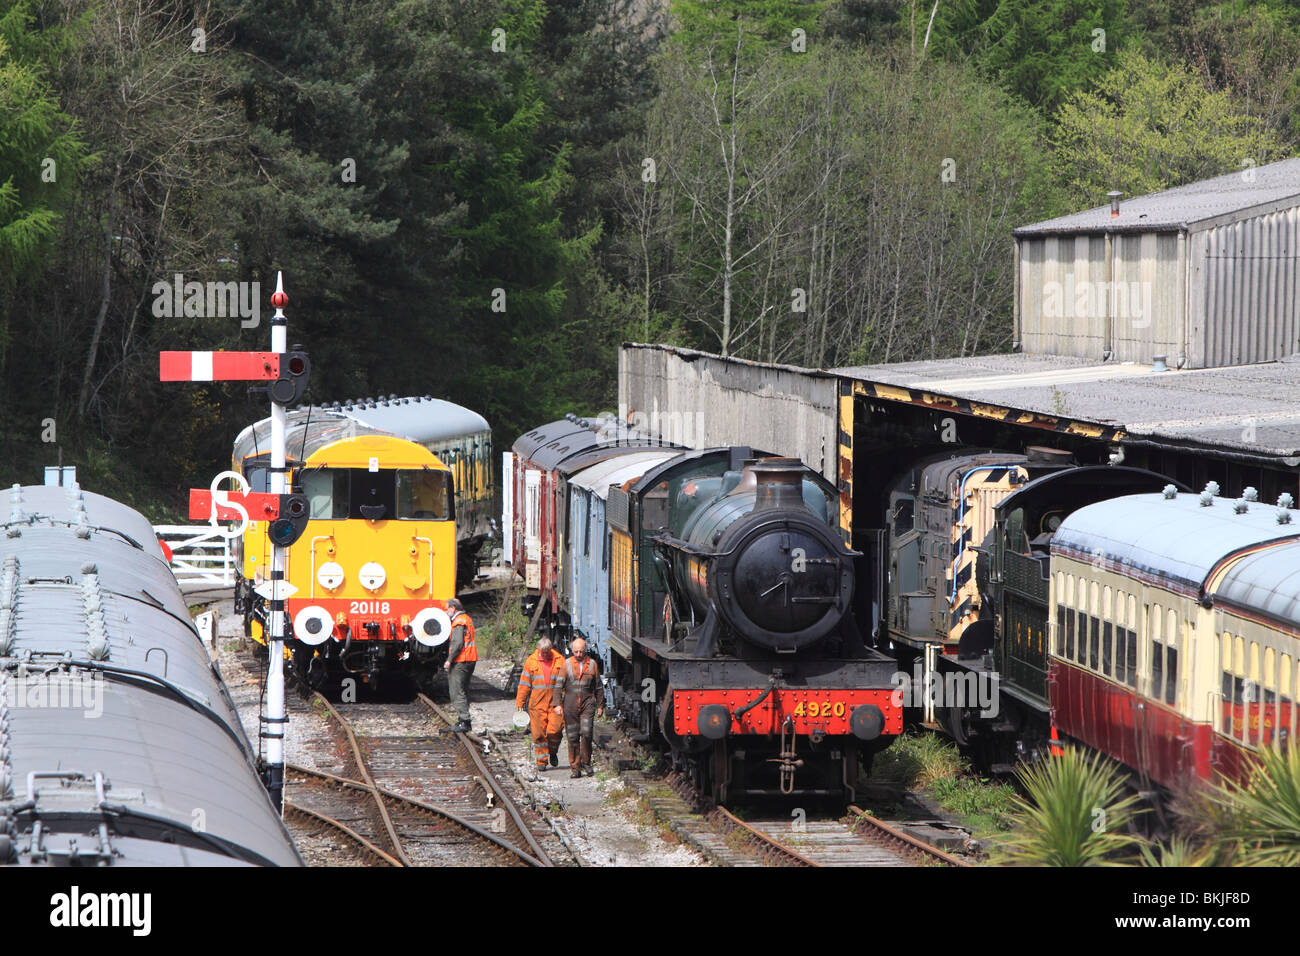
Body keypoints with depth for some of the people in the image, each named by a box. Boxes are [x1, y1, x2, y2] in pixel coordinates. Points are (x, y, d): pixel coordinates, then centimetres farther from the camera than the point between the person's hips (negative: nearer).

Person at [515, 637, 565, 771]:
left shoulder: (559, 661, 5)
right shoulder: (531, 662, 5)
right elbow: (524, 683, 7)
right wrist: (519, 703, 4)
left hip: (555, 703, 0)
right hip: (537, 703, 0)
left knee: (555, 730, -10)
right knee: (539, 732, -1)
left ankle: (553, 752, 18)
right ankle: (541, 761, 9)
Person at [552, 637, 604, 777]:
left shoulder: (592, 664, 7)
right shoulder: (567, 664, 3)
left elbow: (598, 687, 15)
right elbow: (559, 685, 0)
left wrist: (600, 705, 13)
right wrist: (558, 704, -10)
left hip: (587, 703, 0)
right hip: (570, 705, 0)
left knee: (586, 732, -14)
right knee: (572, 737, 1)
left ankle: (586, 762, 4)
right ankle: (575, 767, 7)